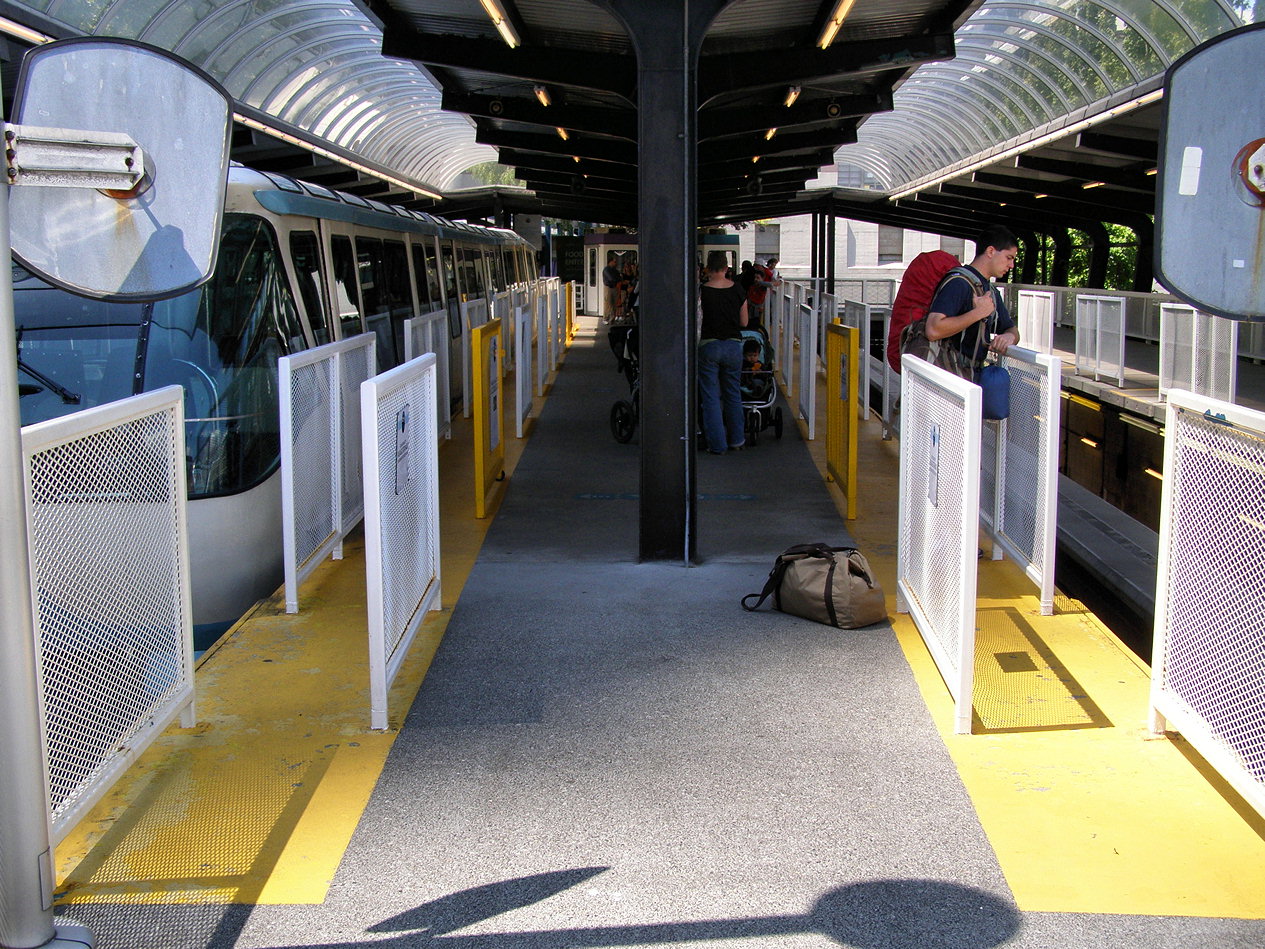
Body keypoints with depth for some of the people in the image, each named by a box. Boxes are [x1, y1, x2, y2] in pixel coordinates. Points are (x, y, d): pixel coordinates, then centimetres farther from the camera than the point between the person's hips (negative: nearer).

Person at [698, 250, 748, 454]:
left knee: (710, 397, 5)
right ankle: (736, 439, 26)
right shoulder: (738, 290, -1)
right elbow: (744, 322, 7)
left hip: (708, 345, -3)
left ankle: (717, 444, 5)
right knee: (733, 394, 18)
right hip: (733, 345, 3)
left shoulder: (701, 292, -11)